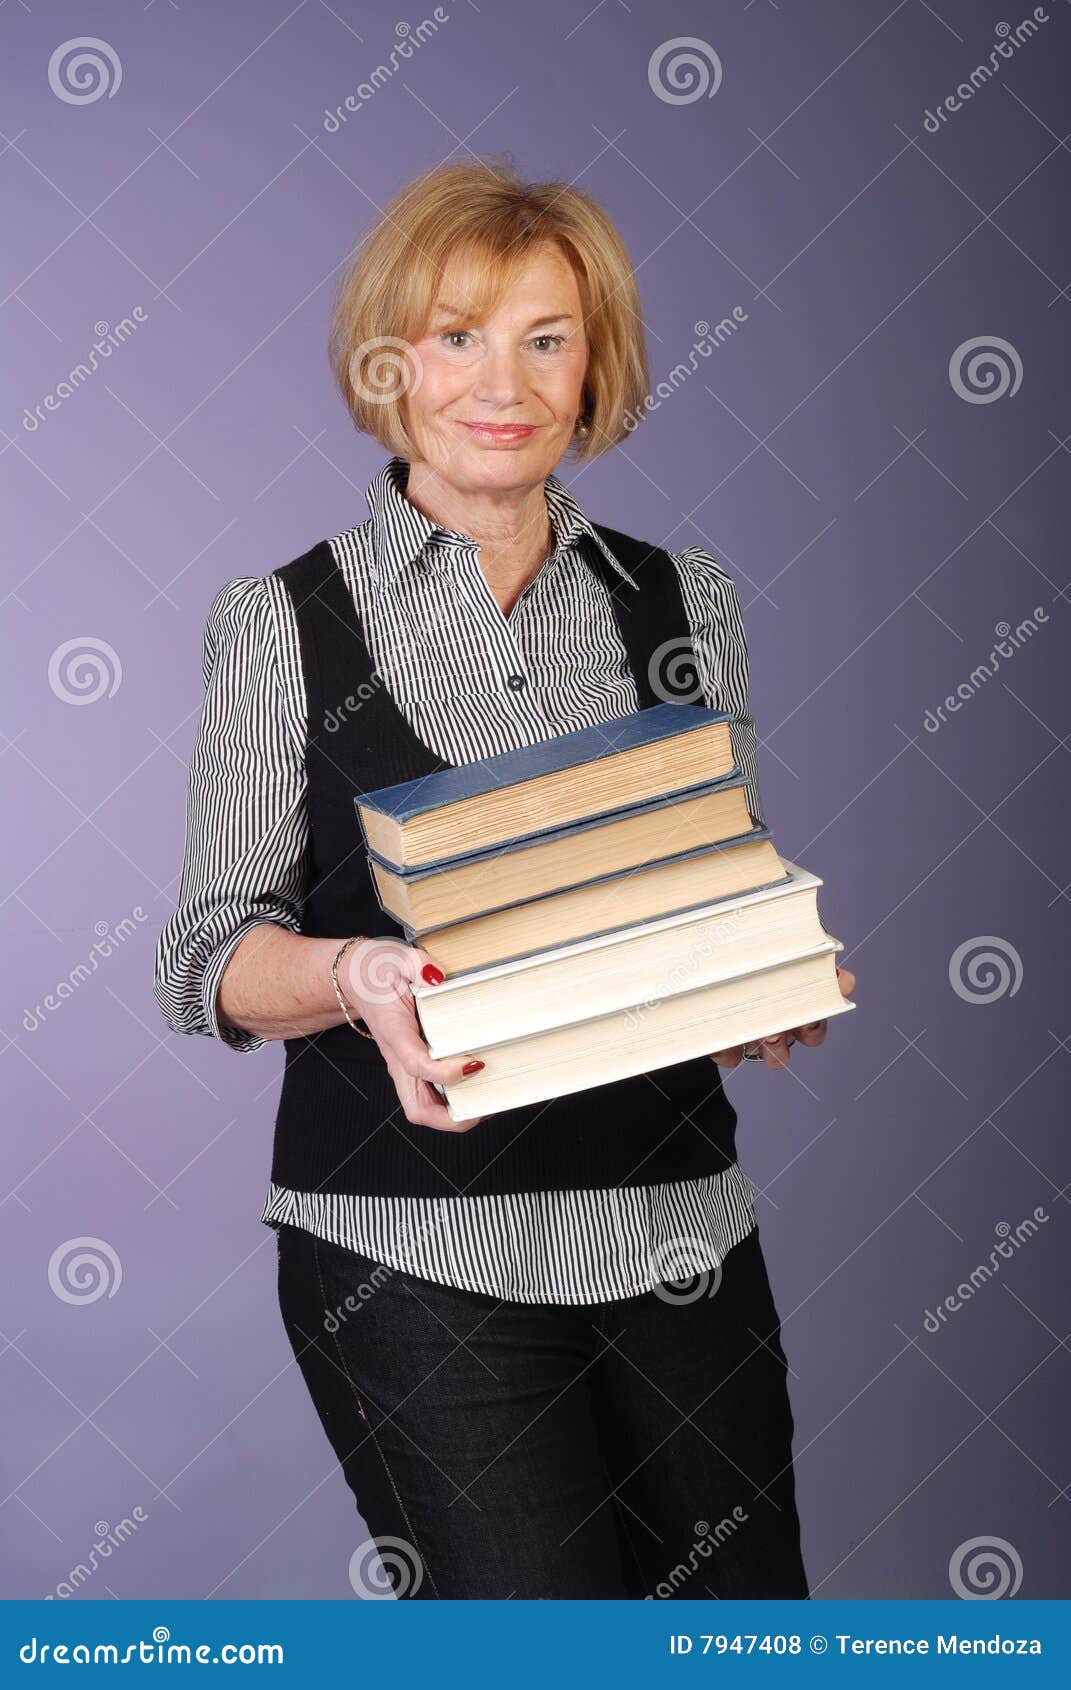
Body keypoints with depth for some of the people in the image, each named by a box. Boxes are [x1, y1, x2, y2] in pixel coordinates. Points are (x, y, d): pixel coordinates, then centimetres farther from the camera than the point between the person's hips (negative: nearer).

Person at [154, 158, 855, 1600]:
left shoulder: (687, 605, 8)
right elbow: (208, 957, -2)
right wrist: (358, 973, -21)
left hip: (675, 1234, 4)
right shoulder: (282, 623, -1)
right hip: (413, 1252, -3)